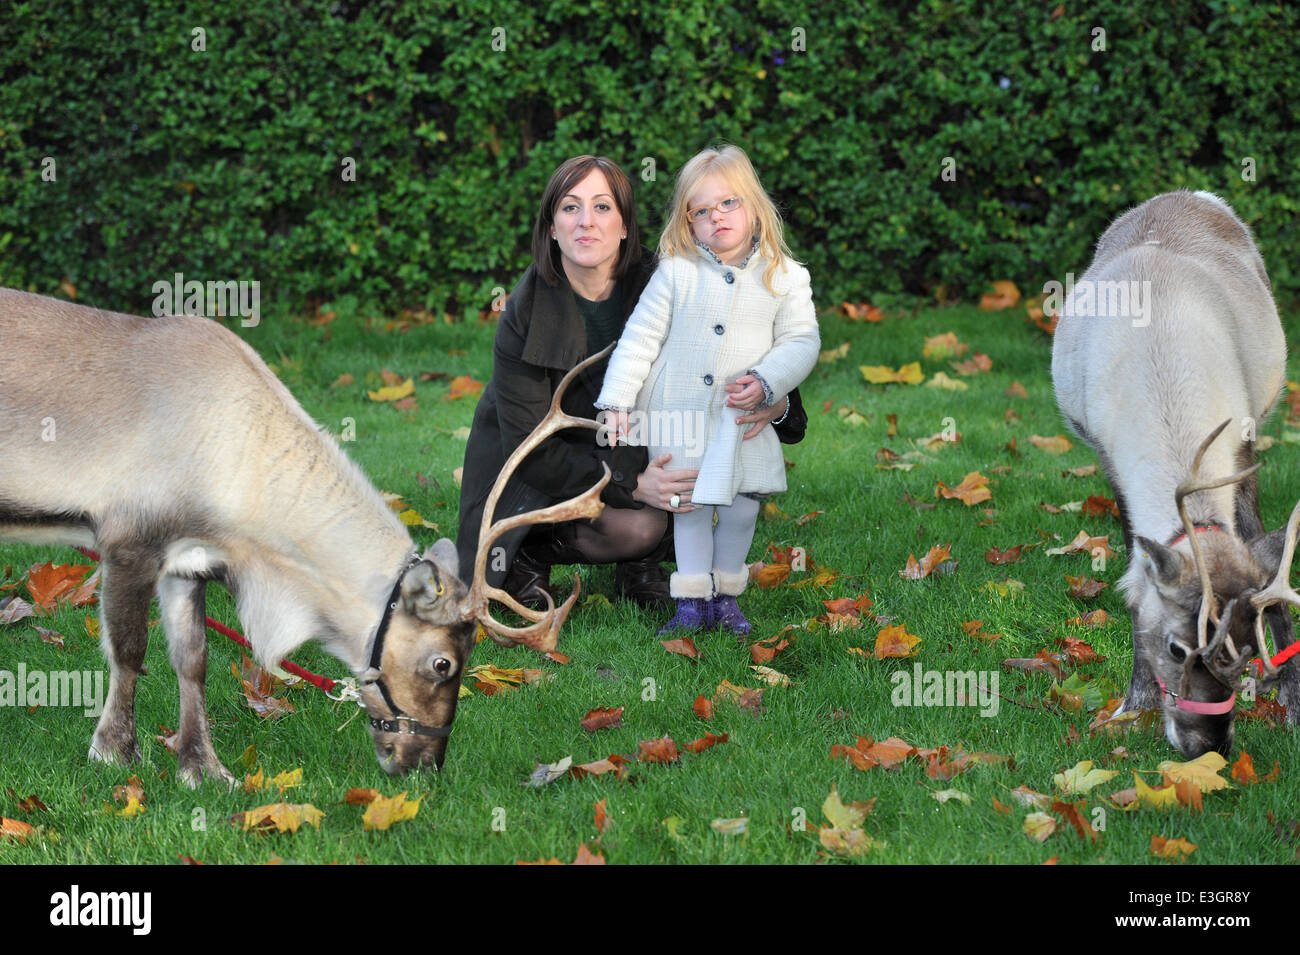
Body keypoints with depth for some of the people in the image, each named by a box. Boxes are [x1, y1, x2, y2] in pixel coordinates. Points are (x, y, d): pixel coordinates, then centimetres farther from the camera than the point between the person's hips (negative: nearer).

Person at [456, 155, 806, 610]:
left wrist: (776, 399, -31)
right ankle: (528, 552, -2)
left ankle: (637, 565, 2)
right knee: (637, 526, -31)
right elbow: (529, 450, -23)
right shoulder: (526, 313, -23)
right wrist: (632, 486, -34)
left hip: (638, 454, 4)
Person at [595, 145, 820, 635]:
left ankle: (726, 593, 20)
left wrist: (766, 382, -17)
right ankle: (694, 600, 12)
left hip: (743, 418, 0)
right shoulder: (676, 272, -3)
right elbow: (640, 337, 0)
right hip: (677, 411, 0)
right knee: (687, 503, 4)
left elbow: (802, 340, -1)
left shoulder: (784, 276, -1)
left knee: (742, 504, 3)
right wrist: (616, 401, -3)